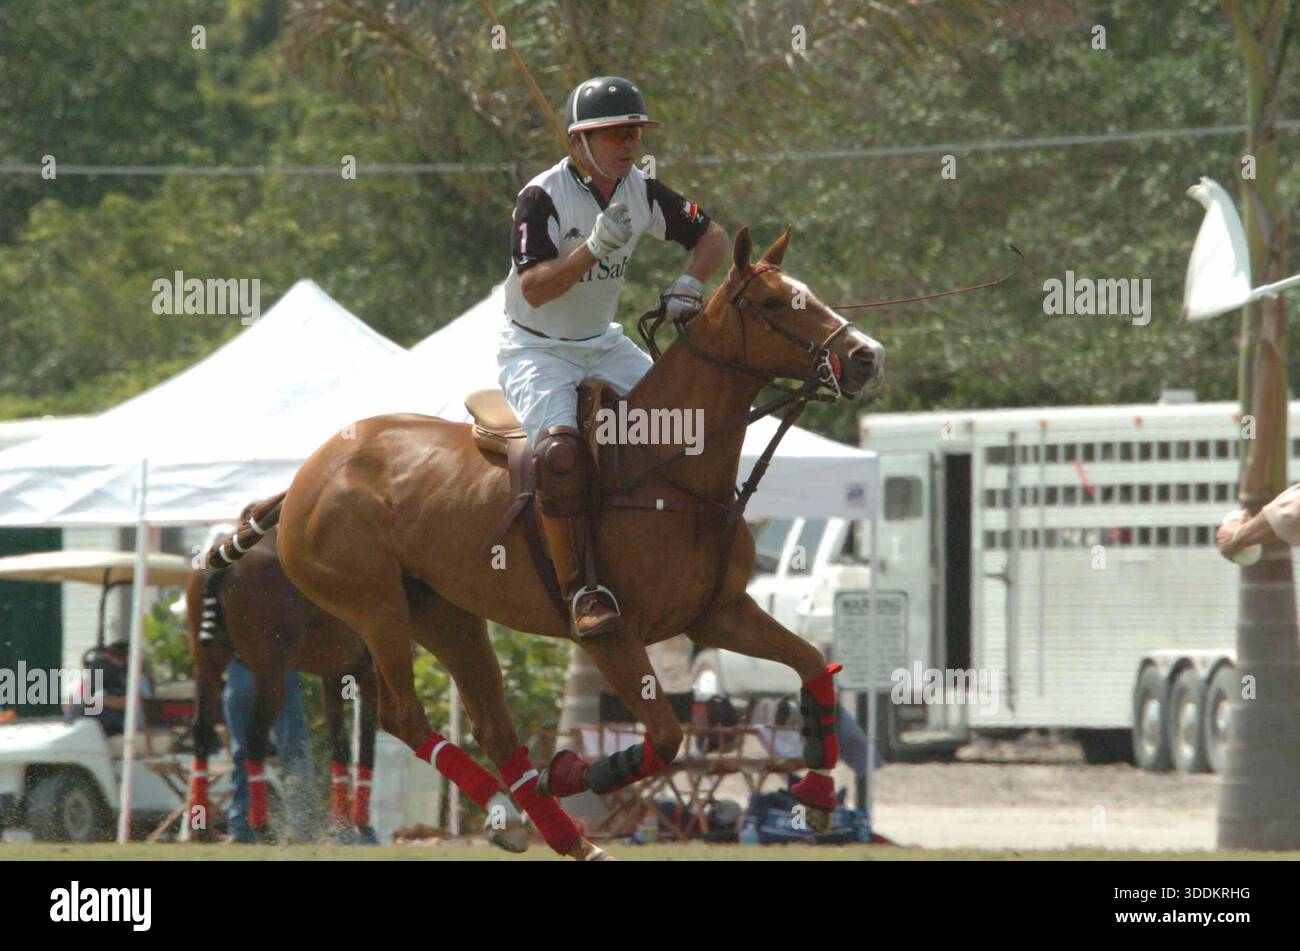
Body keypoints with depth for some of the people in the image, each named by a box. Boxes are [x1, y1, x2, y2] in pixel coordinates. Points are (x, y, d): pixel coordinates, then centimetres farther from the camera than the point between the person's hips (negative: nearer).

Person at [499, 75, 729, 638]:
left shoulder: (642, 192, 0)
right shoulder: (543, 198, -19)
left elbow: (711, 237, 11)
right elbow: (534, 288, -27)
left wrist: (689, 284, -8)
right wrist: (595, 246, -37)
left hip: (604, 345, 7)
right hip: (537, 351, -7)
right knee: (559, 451, -31)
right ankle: (582, 591, -29)